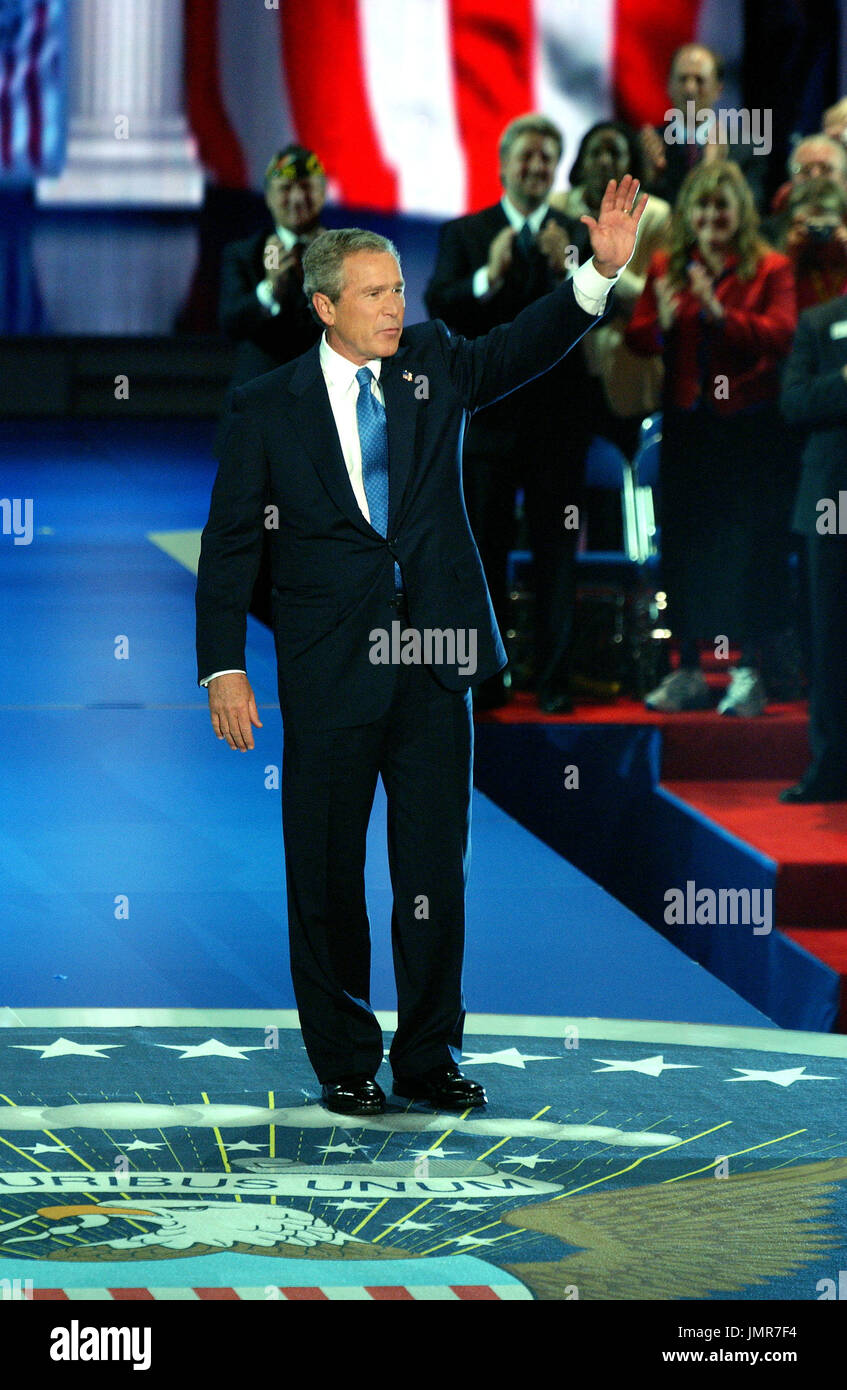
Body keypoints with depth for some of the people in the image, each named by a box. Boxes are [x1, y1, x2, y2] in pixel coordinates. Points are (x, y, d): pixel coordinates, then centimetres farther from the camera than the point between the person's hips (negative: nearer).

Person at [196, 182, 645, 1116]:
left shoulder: (433, 367, 8)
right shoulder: (269, 408, -1)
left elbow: (526, 347, -6)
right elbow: (230, 542, 0)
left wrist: (601, 271, -23)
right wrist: (222, 668, -7)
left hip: (434, 662, 2)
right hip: (330, 671, -2)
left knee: (436, 868, 6)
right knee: (326, 873, 4)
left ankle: (429, 1056, 17)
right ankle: (344, 1062, 17)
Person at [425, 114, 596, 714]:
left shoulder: (579, 236, 6)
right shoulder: (464, 234, 5)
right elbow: (439, 305, -10)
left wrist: (569, 269, -26)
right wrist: (489, 277, -28)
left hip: (558, 412, 0)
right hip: (489, 412, 0)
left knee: (557, 553, 1)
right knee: (485, 551, 6)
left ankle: (554, 680, 6)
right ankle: (488, 678, 13)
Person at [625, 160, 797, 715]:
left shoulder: (770, 269, -1)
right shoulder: (667, 268, 9)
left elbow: (782, 334, -15)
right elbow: (636, 338, 4)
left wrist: (722, 316, -28)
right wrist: (662, 324, -18)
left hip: (751, 426, -3)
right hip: (688, 426, 3)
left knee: (753, 548, -2)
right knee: (686, 544, 8)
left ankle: (749, 672, 7)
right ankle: (689, 672, 18)